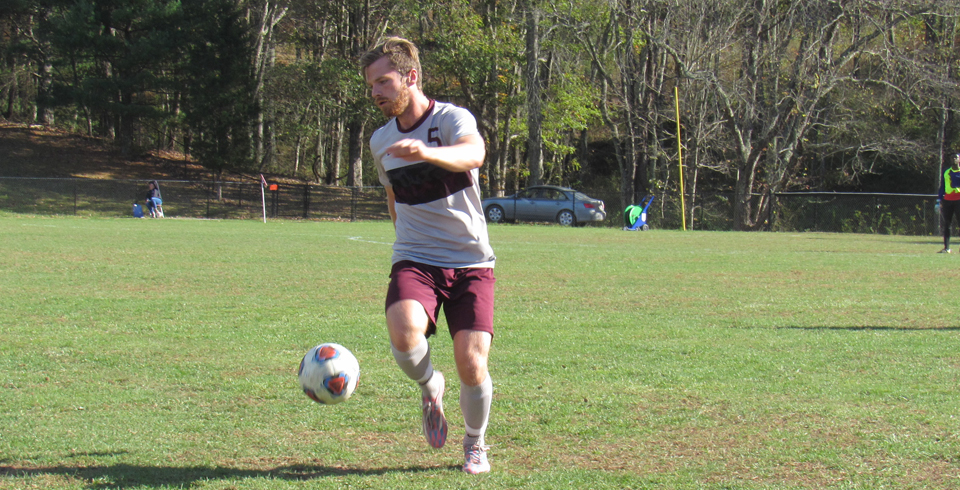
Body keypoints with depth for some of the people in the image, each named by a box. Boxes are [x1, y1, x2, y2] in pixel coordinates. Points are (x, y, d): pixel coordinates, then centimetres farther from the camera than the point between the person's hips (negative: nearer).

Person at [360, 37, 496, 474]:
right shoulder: (381, 141, 8)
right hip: (414, 262, 3)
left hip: (471, 262, -3)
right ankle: (429, 388, 5)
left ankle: (475, 443, 19)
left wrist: (426, 152, -53)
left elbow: (474, 154, -34)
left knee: (471, 365, -12)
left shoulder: (453, 119, -9)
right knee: (404, 333, -29)